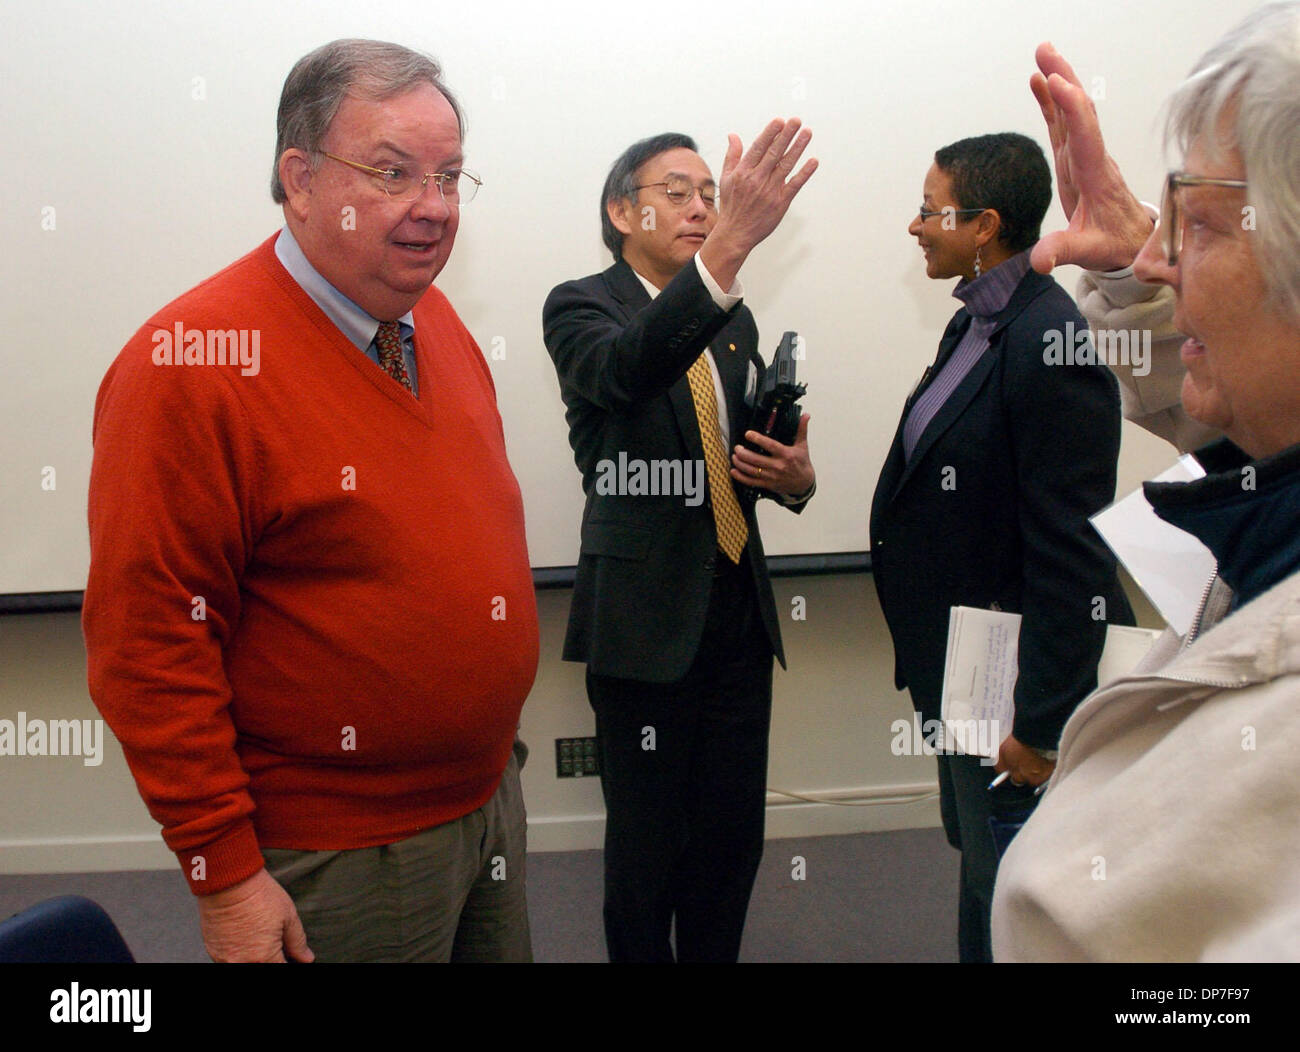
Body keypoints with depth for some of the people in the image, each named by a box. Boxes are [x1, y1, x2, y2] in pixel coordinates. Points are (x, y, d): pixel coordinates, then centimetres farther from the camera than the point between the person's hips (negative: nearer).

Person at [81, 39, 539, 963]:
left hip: (491, 803, 7)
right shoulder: (190, 364, -19)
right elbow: (149, 645, -19)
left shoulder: (436, 319, 4)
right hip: (340, 855, -7)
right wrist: (225, 874, -16)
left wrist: (493, 747, 15)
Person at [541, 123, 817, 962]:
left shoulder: (735, 320, 13)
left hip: (738, 609, 6)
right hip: (646, 615, -6)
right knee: (647, 846, 5)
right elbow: (626, 369, -32)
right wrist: (729, 249, -45)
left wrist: (795, 475, -4)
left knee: (733, 837, 13)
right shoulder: (582, 307, -7)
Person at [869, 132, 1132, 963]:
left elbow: (1071, 551, -23)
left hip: (1015, 680, -9)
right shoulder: (976, 324, 6)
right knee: (981, 867, 24)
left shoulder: (1051, 345, -23)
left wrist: (1040, 722, -21)